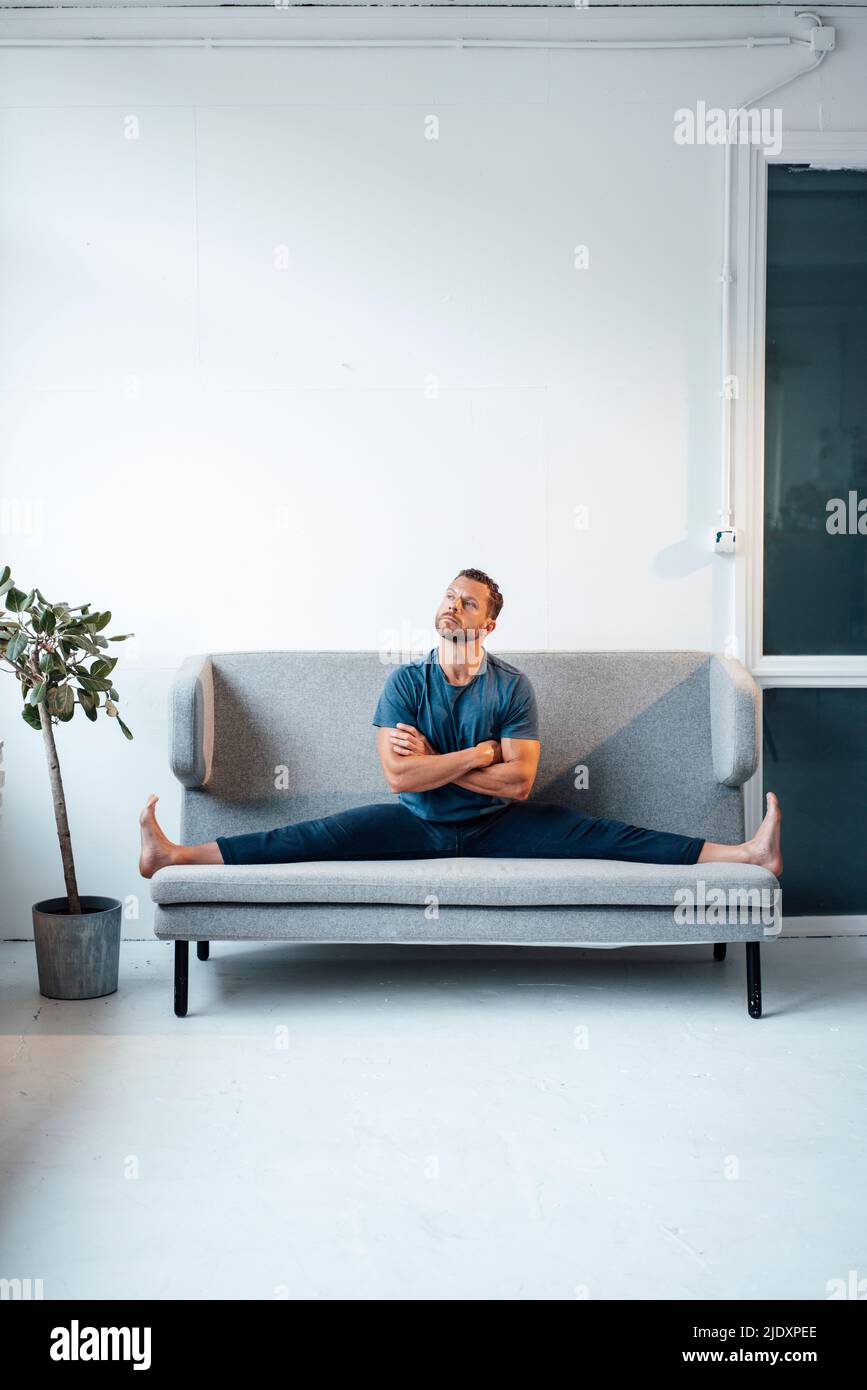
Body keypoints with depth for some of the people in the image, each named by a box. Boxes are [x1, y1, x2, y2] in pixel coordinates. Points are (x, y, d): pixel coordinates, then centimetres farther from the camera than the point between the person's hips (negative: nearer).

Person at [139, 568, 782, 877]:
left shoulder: (512, 685, -6)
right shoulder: (405, 681, -4)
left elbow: (518, 781, -14)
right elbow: (398, 776, -16)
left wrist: (433, 761, -15)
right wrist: (478, 755, -18)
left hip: (497, 827, 0)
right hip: (417, 825, 1)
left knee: (597, 834, -18)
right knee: (315, 836, -18)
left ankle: (744, 854, -25)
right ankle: (176, 855, -24)